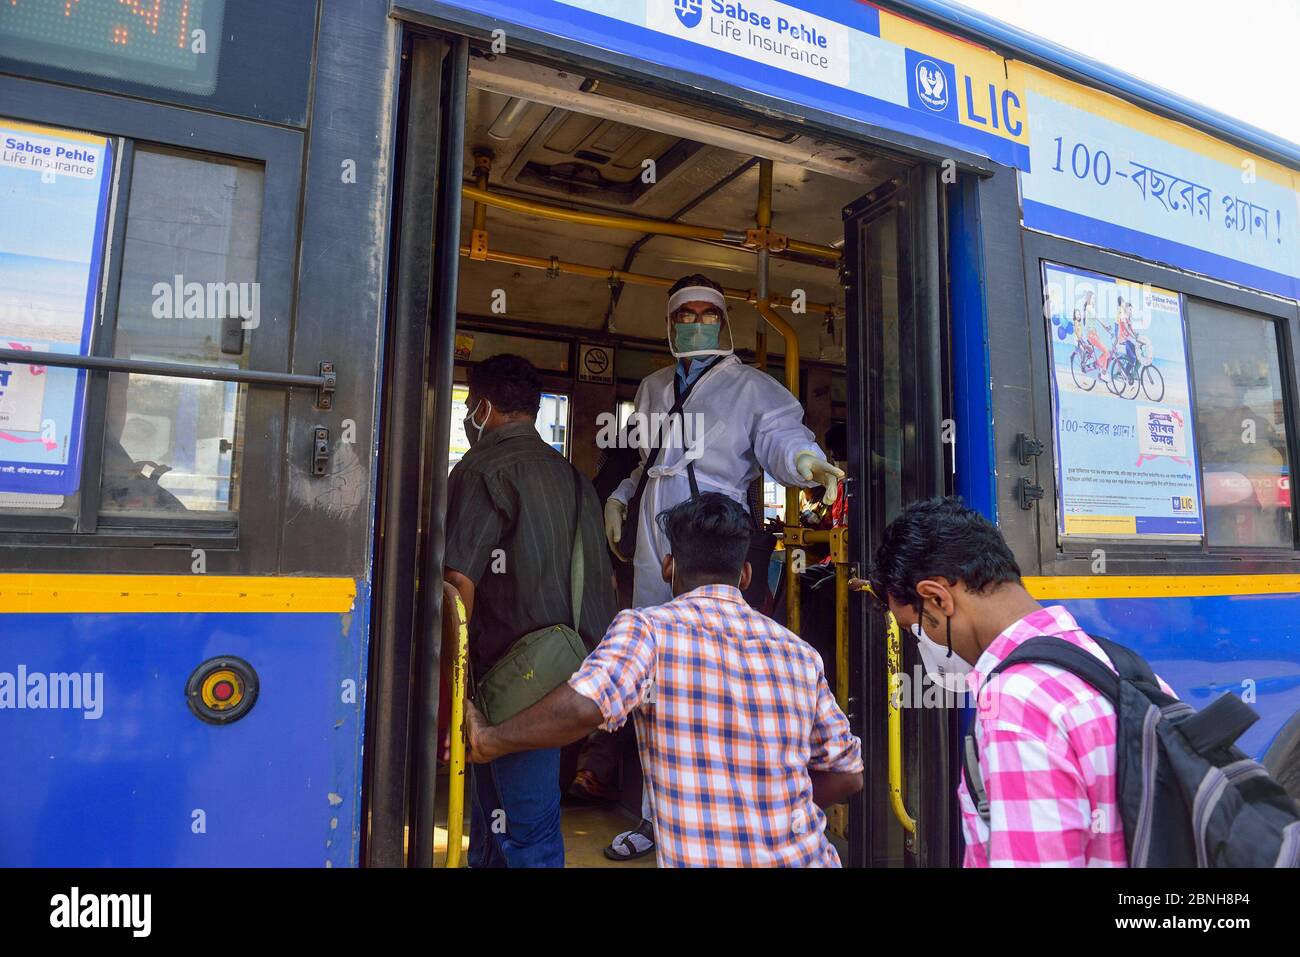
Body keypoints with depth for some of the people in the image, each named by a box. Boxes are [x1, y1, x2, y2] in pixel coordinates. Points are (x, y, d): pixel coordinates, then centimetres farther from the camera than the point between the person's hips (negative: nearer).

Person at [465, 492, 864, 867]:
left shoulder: (648, 629, -11)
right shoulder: (800, 654, 2)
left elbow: (581, 707, -28)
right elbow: (847, 776, 8)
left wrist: (488, 740, -12)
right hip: (808, 859, 4)